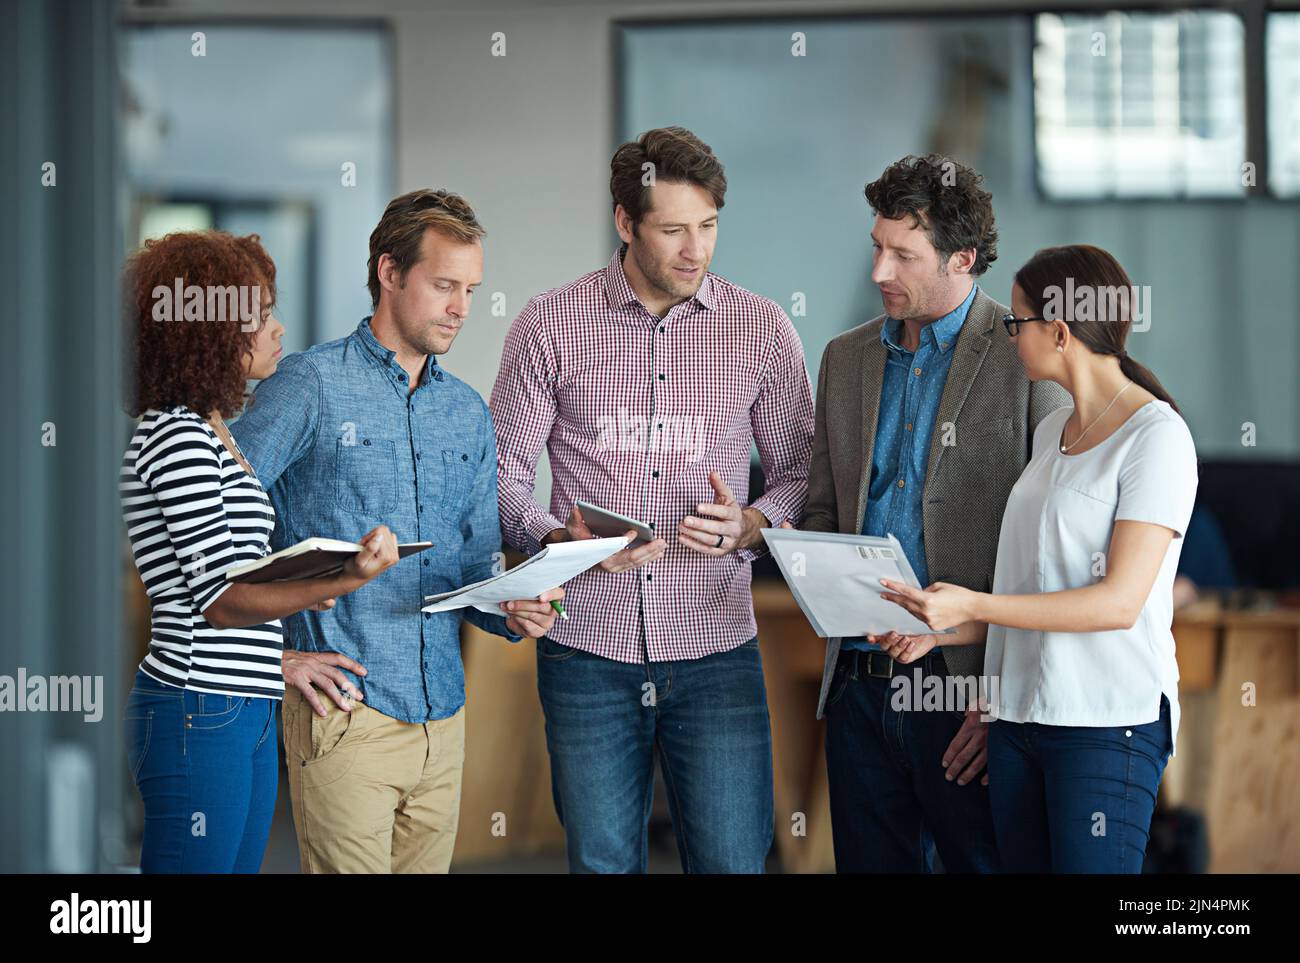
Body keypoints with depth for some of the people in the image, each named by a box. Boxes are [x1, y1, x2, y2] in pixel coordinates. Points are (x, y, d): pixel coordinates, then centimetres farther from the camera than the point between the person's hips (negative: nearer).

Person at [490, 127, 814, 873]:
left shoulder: (762, 329, 4)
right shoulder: (550, 327, 1)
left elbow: (799, 472, 10)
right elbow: (505, 475, 4)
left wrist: (751, 525, -11)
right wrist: (562, 539, -16)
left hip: (716, 651, 0)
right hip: (587, 649, 0)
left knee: (733, 862, -2)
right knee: (602, 860, 7)